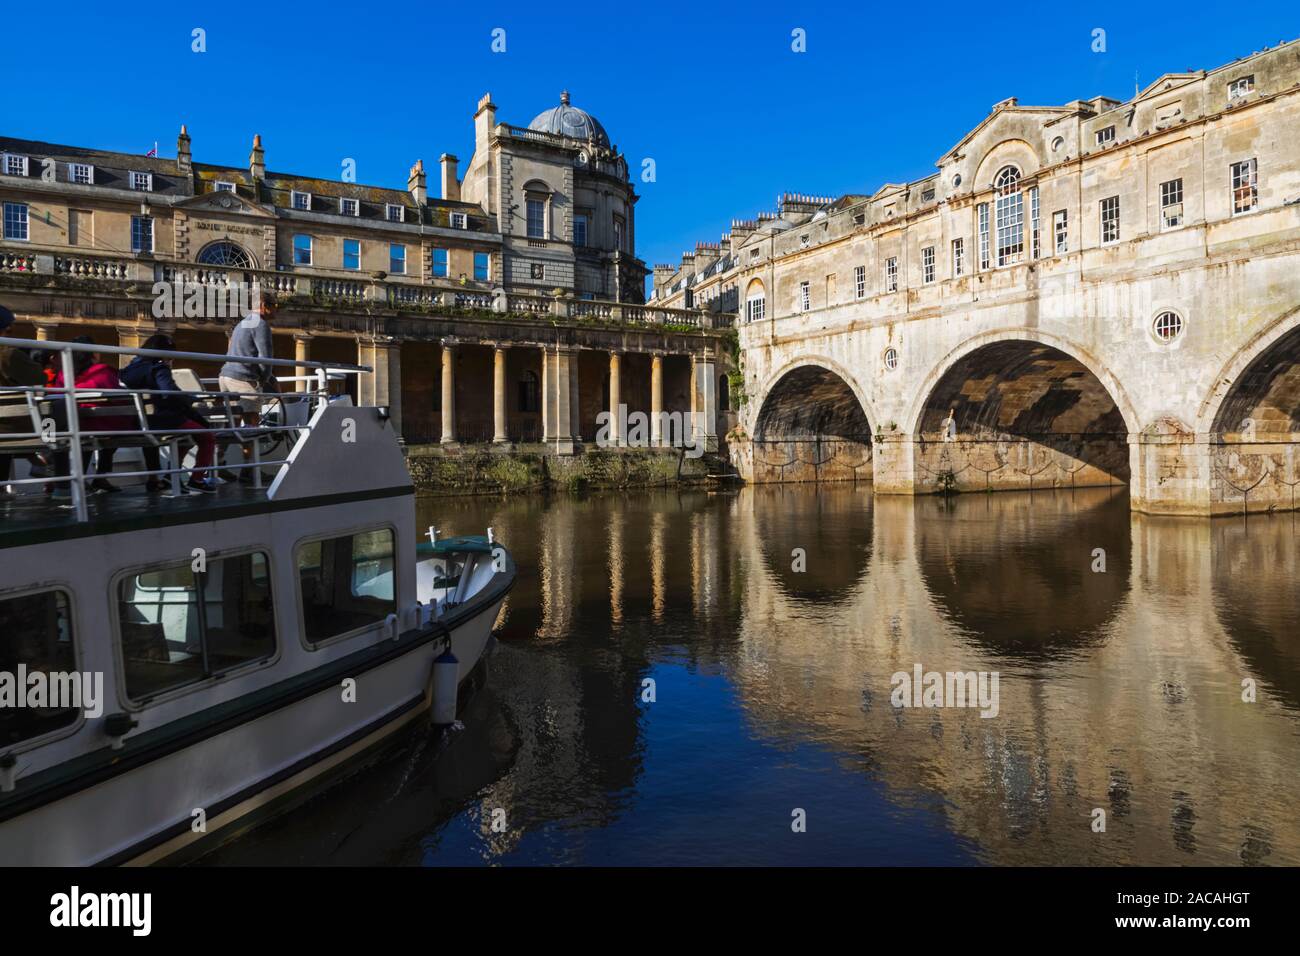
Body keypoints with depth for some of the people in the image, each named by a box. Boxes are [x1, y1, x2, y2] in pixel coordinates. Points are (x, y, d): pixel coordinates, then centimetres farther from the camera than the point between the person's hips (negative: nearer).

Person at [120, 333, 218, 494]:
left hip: (139, 424, 9)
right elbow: (171, 393, -27)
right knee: (207, 438, 1)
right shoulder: (158, 369, -11)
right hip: (165, 420, -9)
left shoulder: (131, 368, 13)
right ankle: (197, 479, -7)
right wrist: (190, 400, -9)